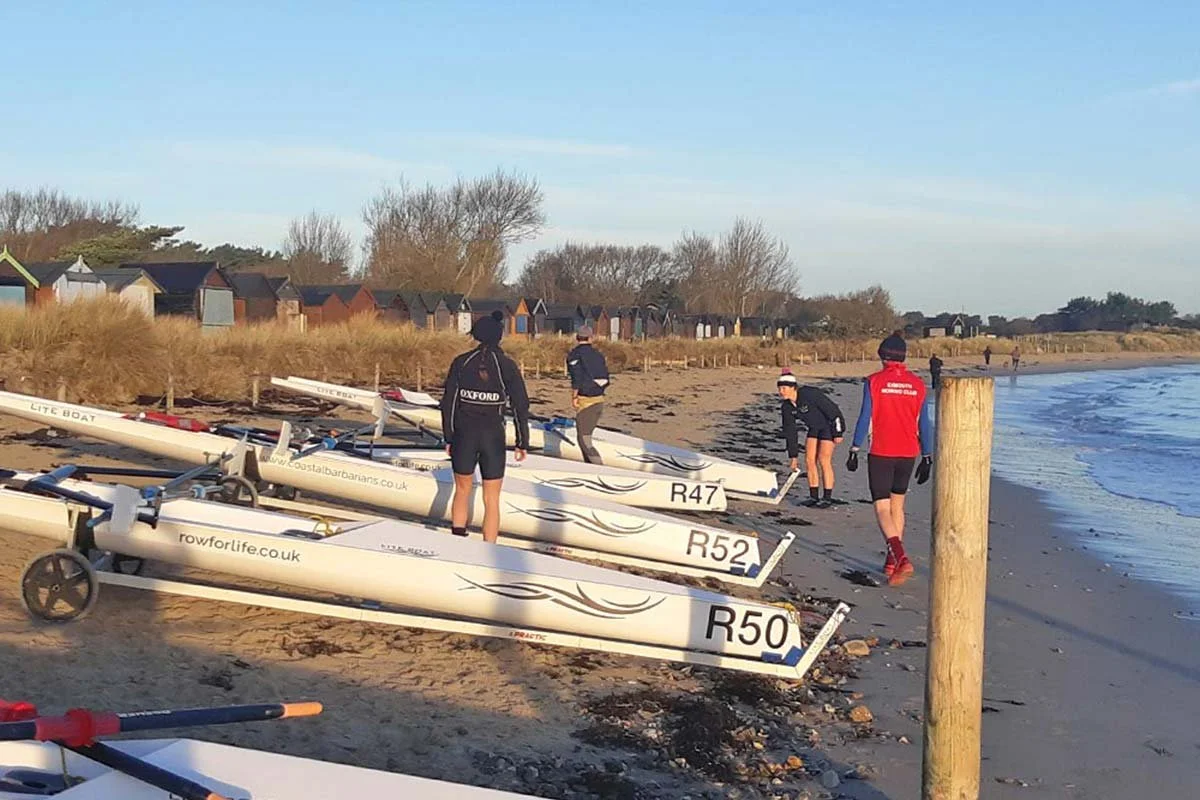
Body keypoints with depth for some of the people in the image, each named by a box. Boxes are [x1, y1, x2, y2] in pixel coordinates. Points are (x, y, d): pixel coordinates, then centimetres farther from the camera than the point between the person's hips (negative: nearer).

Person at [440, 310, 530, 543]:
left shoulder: (461, 362, -2)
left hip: (464, 436, 1)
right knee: (492, 500, 7)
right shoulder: (507, 366, -5)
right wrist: (522, 442, 3)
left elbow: (449, 402, -1)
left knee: (462, 491, 19)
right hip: (493, 438, -1)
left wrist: (448, 437, 7)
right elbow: (520, 406, -6)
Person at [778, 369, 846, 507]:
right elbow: (790, 431, 2)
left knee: (823, 460, -11)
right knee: (809, 459, -1)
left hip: (829, 426, -7)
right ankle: (814, 496, 8)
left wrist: (838, 433, -20)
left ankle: (827, 498, -4)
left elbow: (833, 410, -24)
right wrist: (793, 456, 3)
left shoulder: (810, 394, -30)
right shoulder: (786, 406, -7)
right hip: (814, 428, 7)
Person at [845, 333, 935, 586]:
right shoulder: (918, 385, 2)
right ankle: (892, 560, 22)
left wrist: (854, 450, -2)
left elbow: (865, 418, -9)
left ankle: (901, 558, -21)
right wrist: (927, 458, 10)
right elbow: (924, 424, 4)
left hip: (881, 453, -4)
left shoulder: (874, 382, -8)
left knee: (882, 508, -2)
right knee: (897, 506, 18)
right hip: (908, 454, 4)